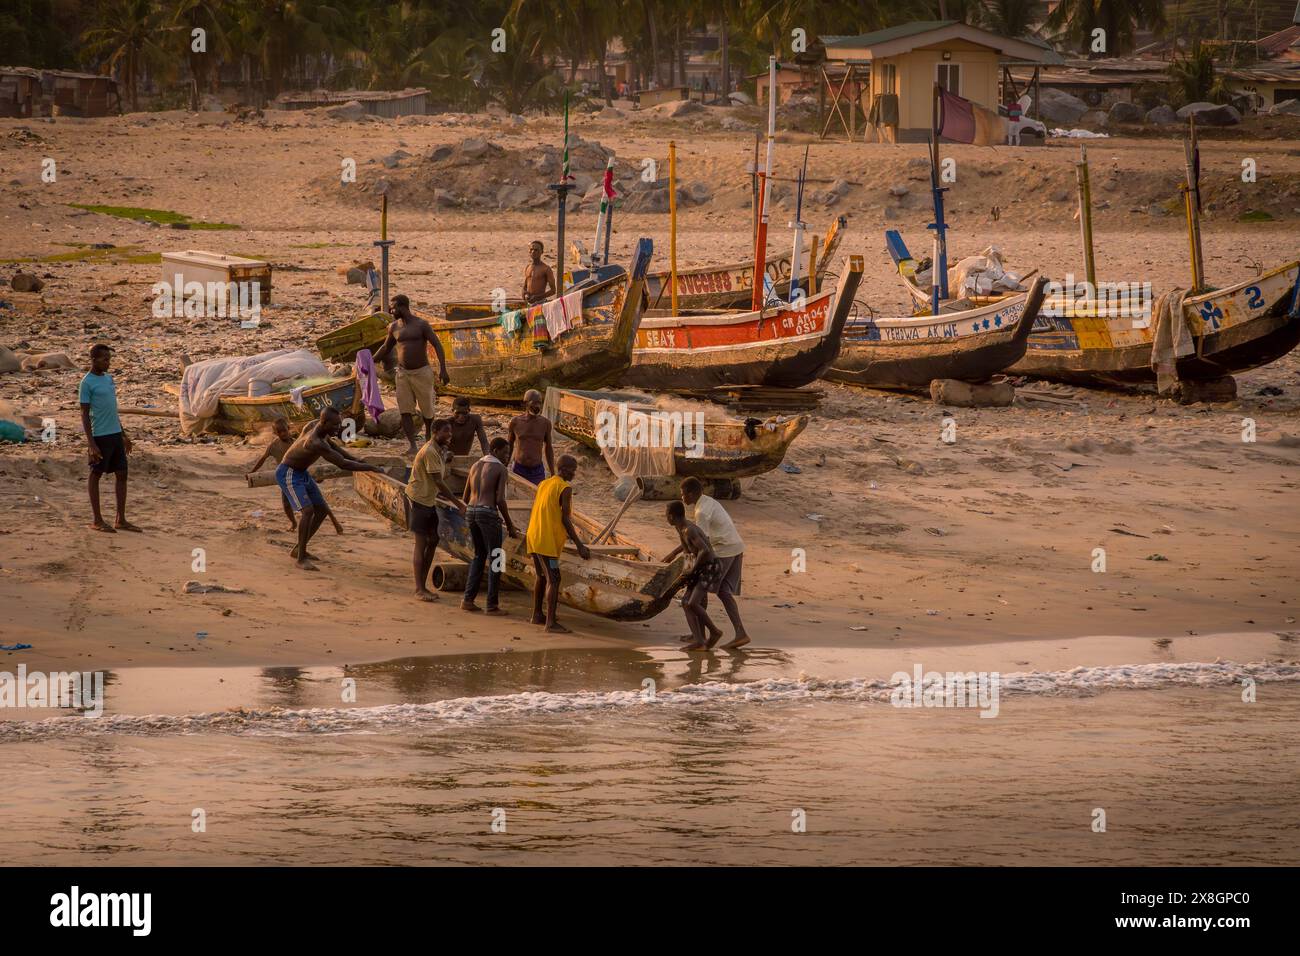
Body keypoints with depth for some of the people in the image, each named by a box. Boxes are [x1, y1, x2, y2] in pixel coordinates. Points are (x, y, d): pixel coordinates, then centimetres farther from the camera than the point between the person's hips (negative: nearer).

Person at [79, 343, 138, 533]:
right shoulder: (87, 383, -9)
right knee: (96, 474, 2)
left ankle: (121, 520, 10)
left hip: (115, 434, 8)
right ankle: (97, 520, 8)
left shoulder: (108, 379, 14)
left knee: (121, 474, 6)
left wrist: (124, 434, 22)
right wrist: (91, 443, -16)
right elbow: (85, 414, -11)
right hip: (100, 437, -8)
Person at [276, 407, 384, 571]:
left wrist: (355, 459, 10)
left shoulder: (315, 424, -7)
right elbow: (343, 464, -34)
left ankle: (298, 550, 22)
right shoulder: (316, 444, -35)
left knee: (322, 510, 10)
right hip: (288, 474, -10)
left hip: (301, 472, 10)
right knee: (307, 510, -24)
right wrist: (371, 468, -25)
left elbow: (330, 444, 14)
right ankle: (301, 558, -17)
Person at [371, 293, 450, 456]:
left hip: (421, 372, -4)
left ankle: (429, 438, 31)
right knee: (405, 411, -8)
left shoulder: (421, 325, -8)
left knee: (427, 409, 7)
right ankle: (412, 446, -10)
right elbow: (386, 348, 22)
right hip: (403, 373, 4)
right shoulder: (394, 327, 7)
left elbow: (437, 345, -12)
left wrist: (442, 369, -22)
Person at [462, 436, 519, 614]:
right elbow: (500, 500, -14)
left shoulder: (475, 466, 15)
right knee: (495, 559, 4)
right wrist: (510, 526, -4)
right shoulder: (501, 469, -7)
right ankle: (492, 605, 3)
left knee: (480, 555, 22)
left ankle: (468, 599, 13)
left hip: (471, 513, 7)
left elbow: (466, 497, 19)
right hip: (489, 514, -7)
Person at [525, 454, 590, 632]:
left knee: (542, 577, 21)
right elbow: (566, 519, -15)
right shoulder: (565, 489, -11)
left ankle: (537, 614, 27)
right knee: (553, 580, -9)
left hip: (534, 538, 9)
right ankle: (551, 622, -15)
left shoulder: (543, 485, 14)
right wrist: (579, 545, -13)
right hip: (548, 542, -9)